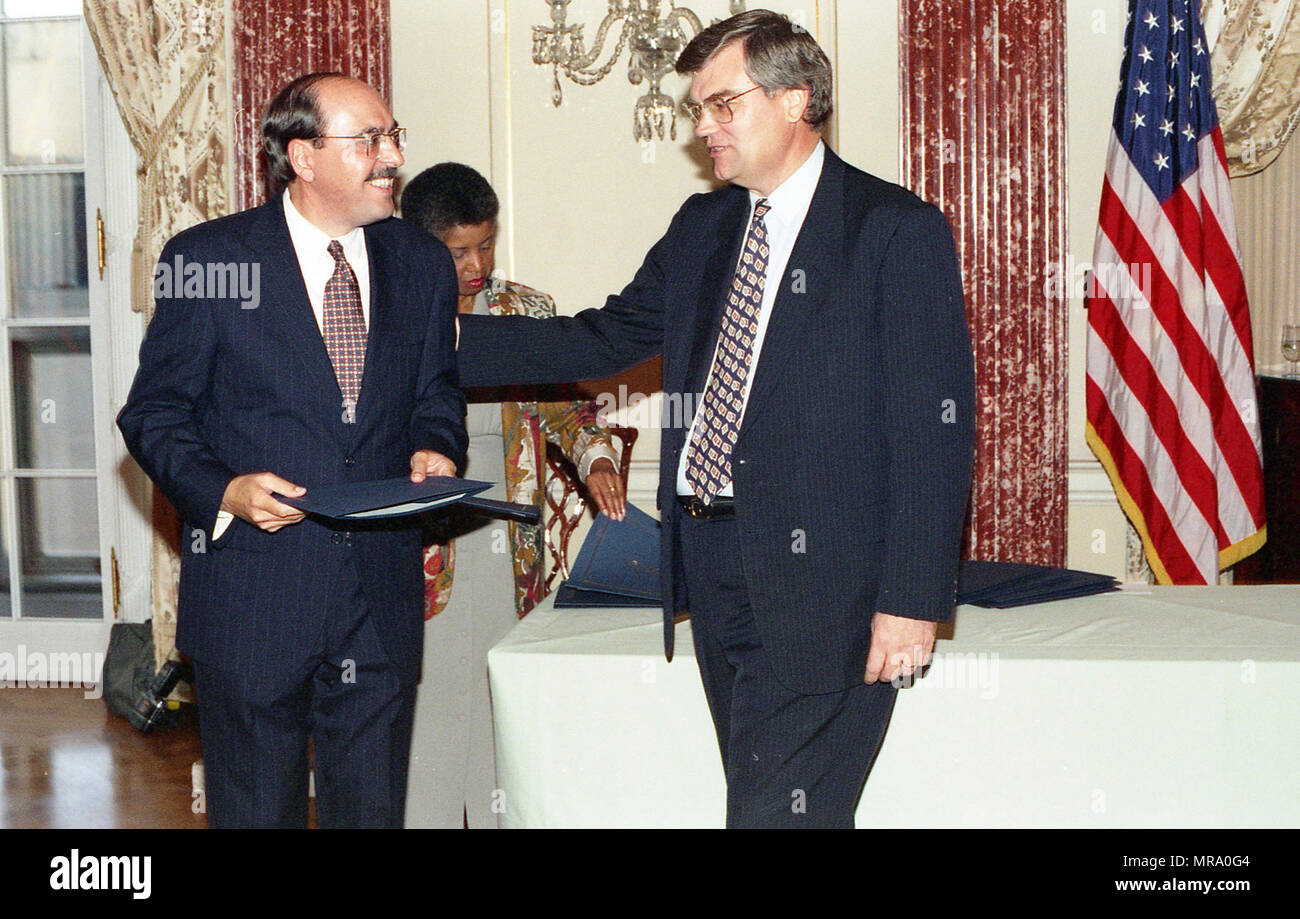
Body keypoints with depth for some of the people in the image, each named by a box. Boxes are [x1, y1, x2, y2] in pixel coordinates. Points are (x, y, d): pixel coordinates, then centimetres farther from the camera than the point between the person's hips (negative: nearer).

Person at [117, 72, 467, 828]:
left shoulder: (423, 264, 8)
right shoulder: (205, 259, -4)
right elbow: (155, 414, -1)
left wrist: (434, 449, -6)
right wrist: (222, 490, -19)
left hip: (382, 600, 4)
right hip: (253, 595, -3)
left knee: (374, 807, 12)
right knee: (256, 811, 9)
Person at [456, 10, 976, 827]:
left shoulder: (898, 231, -7)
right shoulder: (702, 226, 15)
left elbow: (935, 429, -11)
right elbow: (605, 338, 19)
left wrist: (912, 599, -15)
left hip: (818, 583, -7)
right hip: (714, 573, 7)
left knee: (778, 812, -11)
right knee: (760, 797, 13)